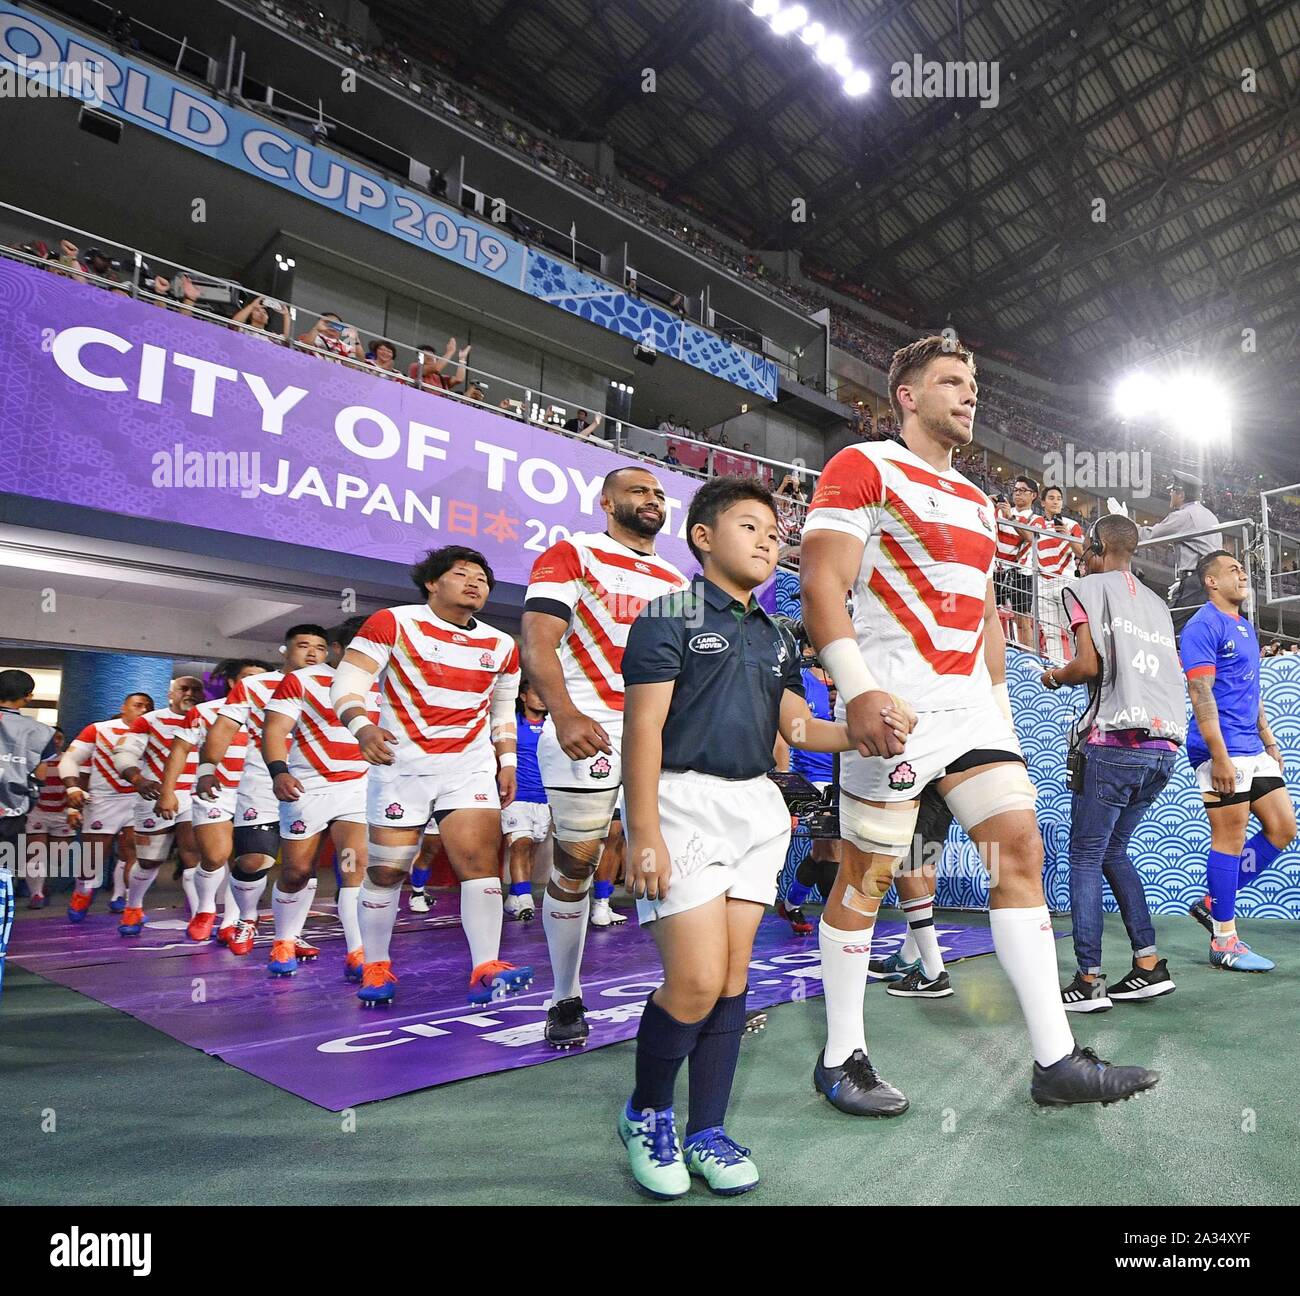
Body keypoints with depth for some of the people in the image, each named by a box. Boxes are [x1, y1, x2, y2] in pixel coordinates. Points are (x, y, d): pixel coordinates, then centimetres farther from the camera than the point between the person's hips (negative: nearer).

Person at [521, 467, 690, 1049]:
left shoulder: (677, 581, 22)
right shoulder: (570, 555, 4)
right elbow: (538, 640, -10)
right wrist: (565, 714, -25)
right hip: (588, 731, -5)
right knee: (575, 866, 2)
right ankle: (566, 1001, 18)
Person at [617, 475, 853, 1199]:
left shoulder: (776, 638, 18)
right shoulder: (670, 616, -4)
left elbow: (798, 727, 15)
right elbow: (644, 728, -11)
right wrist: (643, 834, -16)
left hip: (758, 807, 7)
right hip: (686, 800, -6)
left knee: (734, 975, 8)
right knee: (697, 980, -8)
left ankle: (708, 1132, 22)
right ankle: (647, 1113, 18)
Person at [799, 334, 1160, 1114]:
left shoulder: (976, 501, 22)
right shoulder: (865, 466, -2)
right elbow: (822, 583, -14)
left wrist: (1001, 707, 18)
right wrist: (859, 689, -25)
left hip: (971, 701, 8)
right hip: (893, 705, -8)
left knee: (1021, 846, 2)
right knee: (867, 875, 0)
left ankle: (1056, 1060, 11)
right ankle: (841, 1060, 16)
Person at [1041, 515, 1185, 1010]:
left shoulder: (1089, 587, 1)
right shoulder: (1157, 603, 22)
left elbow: (1088, 665, -11)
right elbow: (1163, 674, 20)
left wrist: (1054, 676, 9)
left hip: (1115, 742, -7)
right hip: (1165, 746, 7)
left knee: (1085, 857, 0)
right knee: (1114, 851, 19)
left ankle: (1088, 981, -2)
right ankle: (1149, 965, 15)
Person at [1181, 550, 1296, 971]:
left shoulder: (1245, 627, 19)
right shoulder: (1202, 625, -10)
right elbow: (1201, 693, -17)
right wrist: (1220, 756, -22)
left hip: (1253, 750, 9)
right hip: (1223, 751, -9)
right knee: (1230, 839, -4)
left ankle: (1213, 904, 20)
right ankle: (1224, 942, 7)